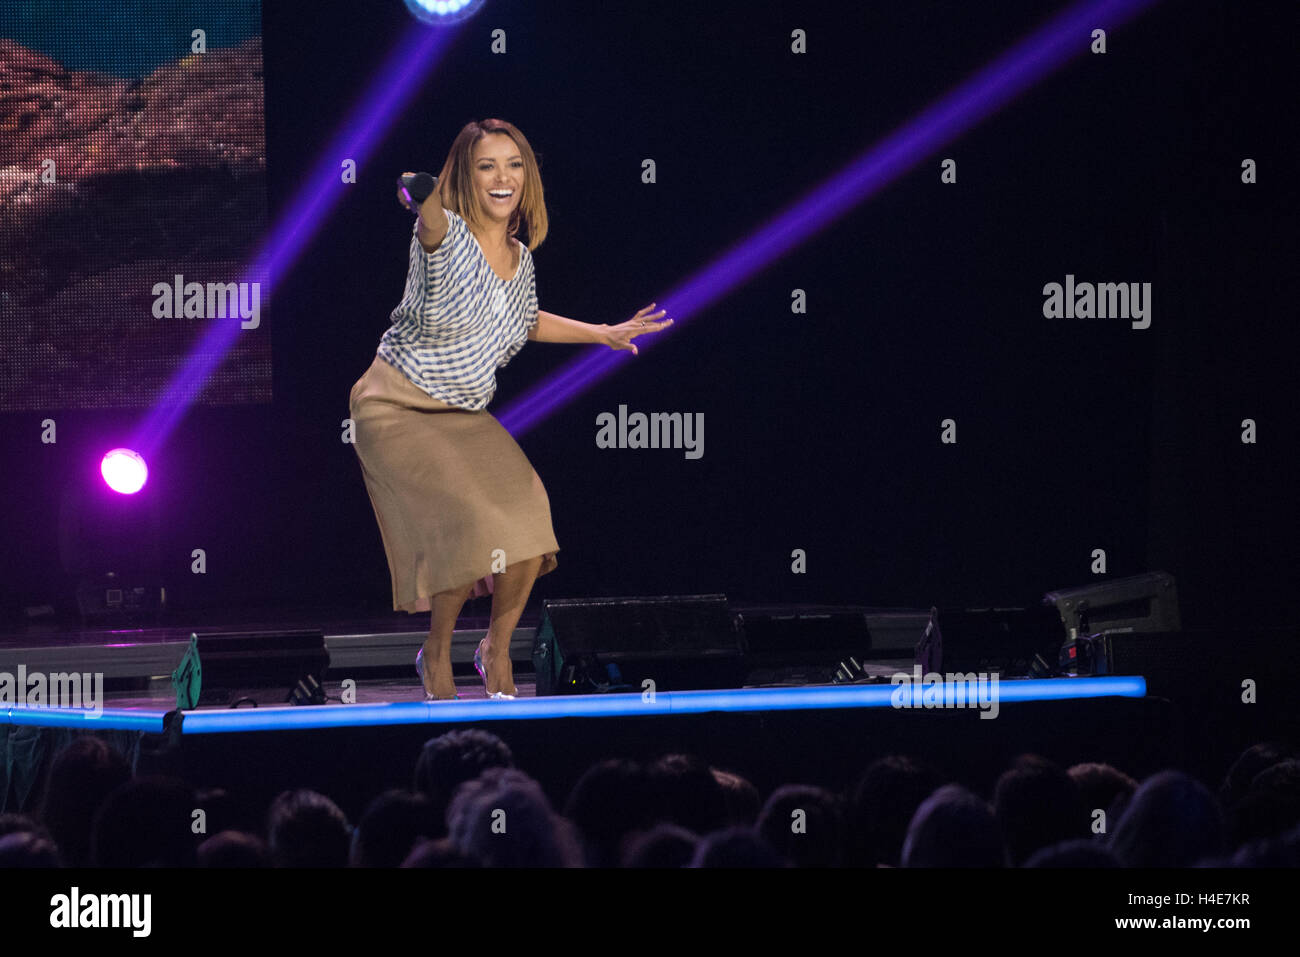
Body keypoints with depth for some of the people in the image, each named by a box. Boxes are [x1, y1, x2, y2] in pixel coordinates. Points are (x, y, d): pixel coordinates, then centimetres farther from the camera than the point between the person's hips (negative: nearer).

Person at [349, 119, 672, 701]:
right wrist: (421, 202, -68)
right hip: (398, 409, -6)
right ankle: (437, 654, -1)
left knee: (525, 515, -13)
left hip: (466, 414, 6)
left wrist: (604, 334, 25)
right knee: (471, 521, -23)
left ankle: (497, 651, 9)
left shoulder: (520, 258, 4)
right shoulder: (446, 236, -16)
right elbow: (432, 223, -44)